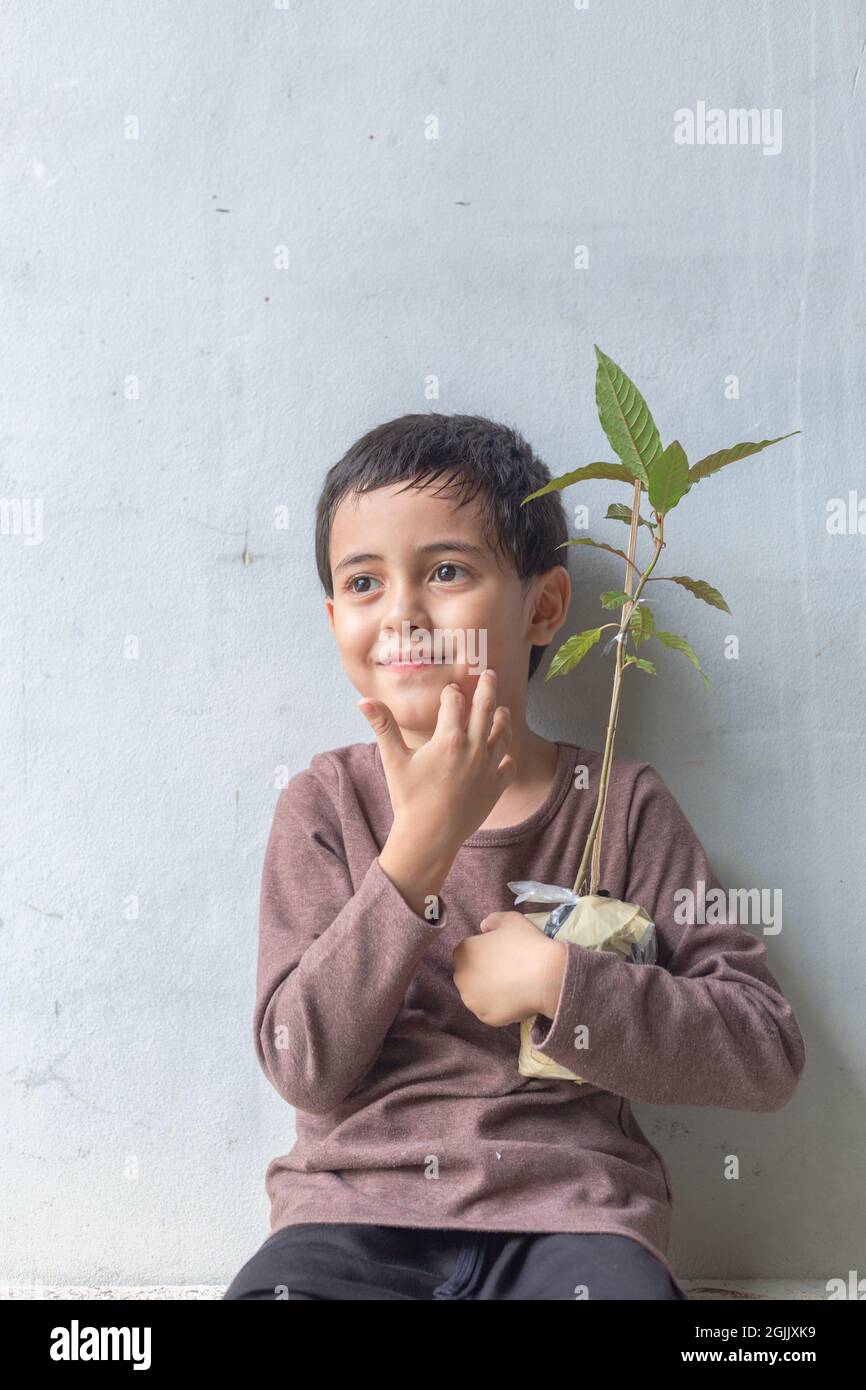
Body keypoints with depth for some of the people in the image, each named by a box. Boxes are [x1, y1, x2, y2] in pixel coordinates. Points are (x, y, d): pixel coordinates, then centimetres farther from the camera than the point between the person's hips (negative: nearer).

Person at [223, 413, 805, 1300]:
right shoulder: (325, 803, 3)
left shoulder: (619, 802, 2)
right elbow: (305, 1069, -7)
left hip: (568, 1204, 1)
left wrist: (556, 981, -13)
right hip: (356, 1205, 0)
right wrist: (420, 844, -15)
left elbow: (768, 1055, -1)